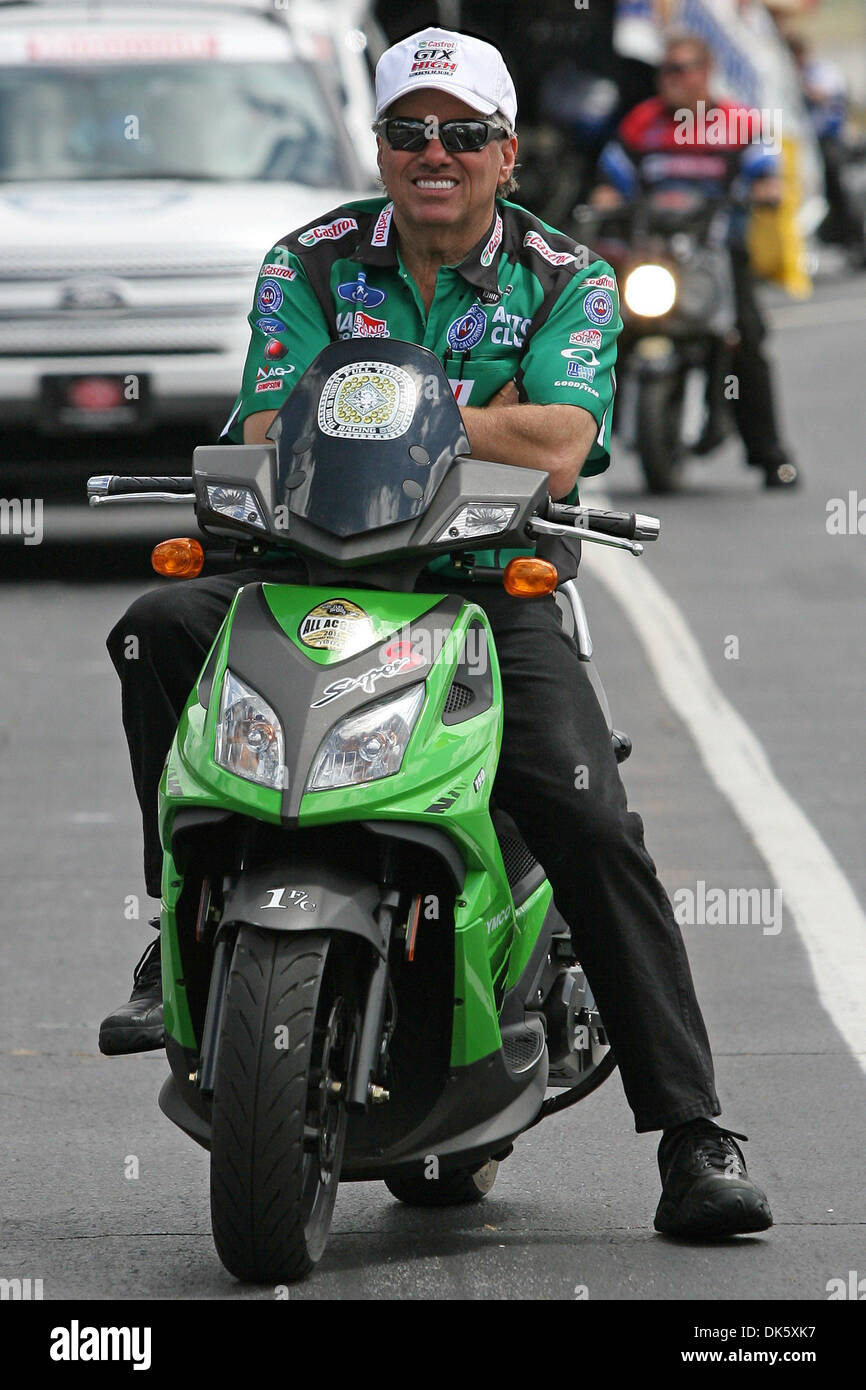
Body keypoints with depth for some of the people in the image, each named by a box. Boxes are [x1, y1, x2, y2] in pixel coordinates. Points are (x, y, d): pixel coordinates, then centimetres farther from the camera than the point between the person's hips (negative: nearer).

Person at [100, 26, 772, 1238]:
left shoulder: (567, 284, 2)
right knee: (161, 629, -27)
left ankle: (692, 1136, -17)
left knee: (592, 827, -20)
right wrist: (464, 415, -17)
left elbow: (554, 453, -14)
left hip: (497, 593, -1)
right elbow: (270, 436, -7)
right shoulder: (309, 267, 6)